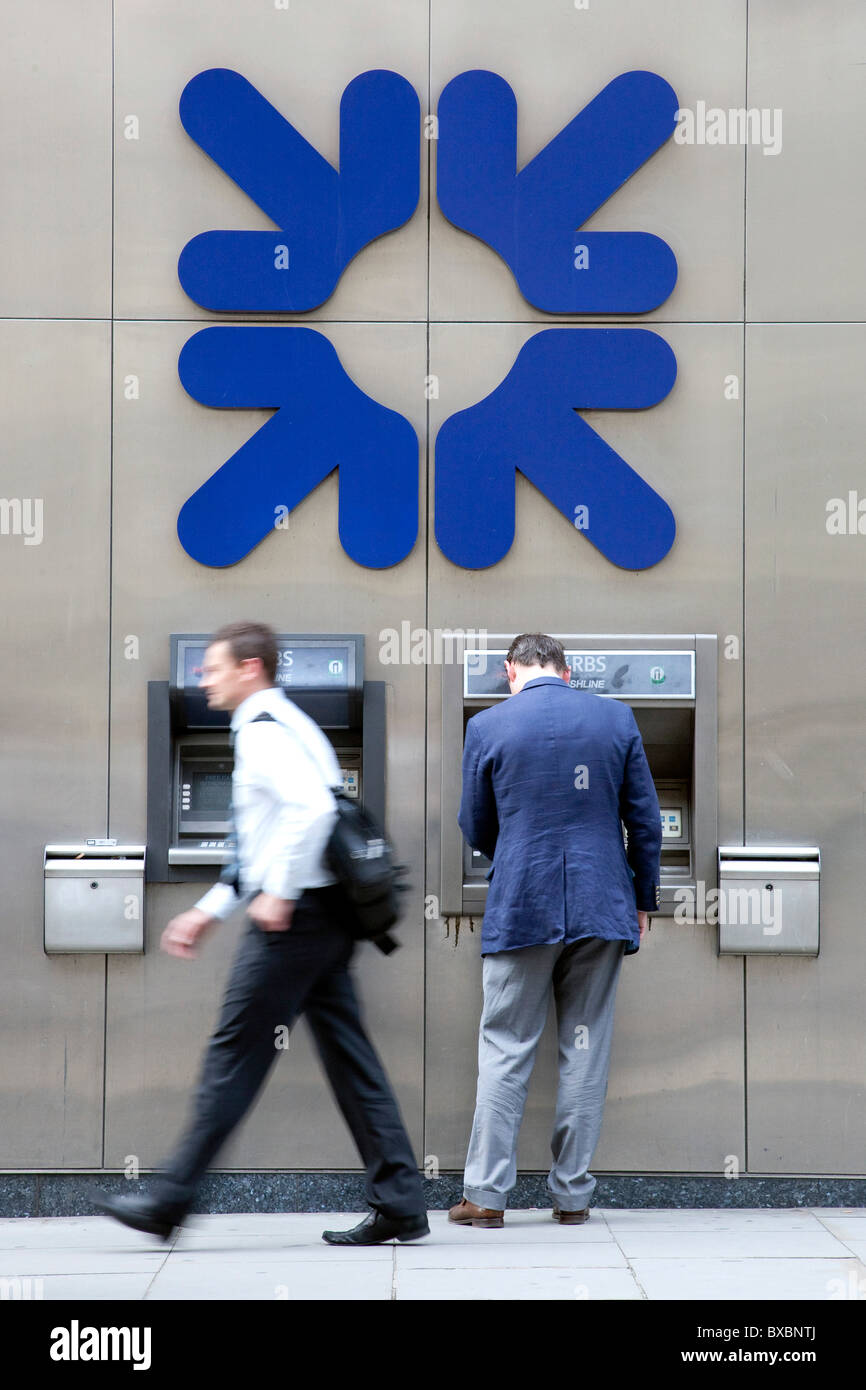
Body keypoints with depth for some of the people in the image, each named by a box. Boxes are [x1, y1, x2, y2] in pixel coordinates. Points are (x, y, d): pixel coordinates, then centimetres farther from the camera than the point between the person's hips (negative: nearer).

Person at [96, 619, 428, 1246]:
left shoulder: (264, 730, -10)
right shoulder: (291, 726, 22)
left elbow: (312, 808, -27)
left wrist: (279, 893, -21)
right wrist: (208, 911, 26)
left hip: (292, 917, -10)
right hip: (327, 917, 10)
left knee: (235, 1055, -2)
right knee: (349, 1055, 7)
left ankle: (170, 1201, 6)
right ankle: (400, 1204, 7)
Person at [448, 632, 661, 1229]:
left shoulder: (487, 726, -2)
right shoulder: (617, 718, 3)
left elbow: (476, 829, 7)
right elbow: (646, 820, 4)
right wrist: (644, 900, 14)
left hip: (520, 909, -1)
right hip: (602, 907, 2)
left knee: (506, 1051, 5)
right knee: (586, 1051, 7)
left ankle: (487, 1194, 5)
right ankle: (573, 1195, 11)